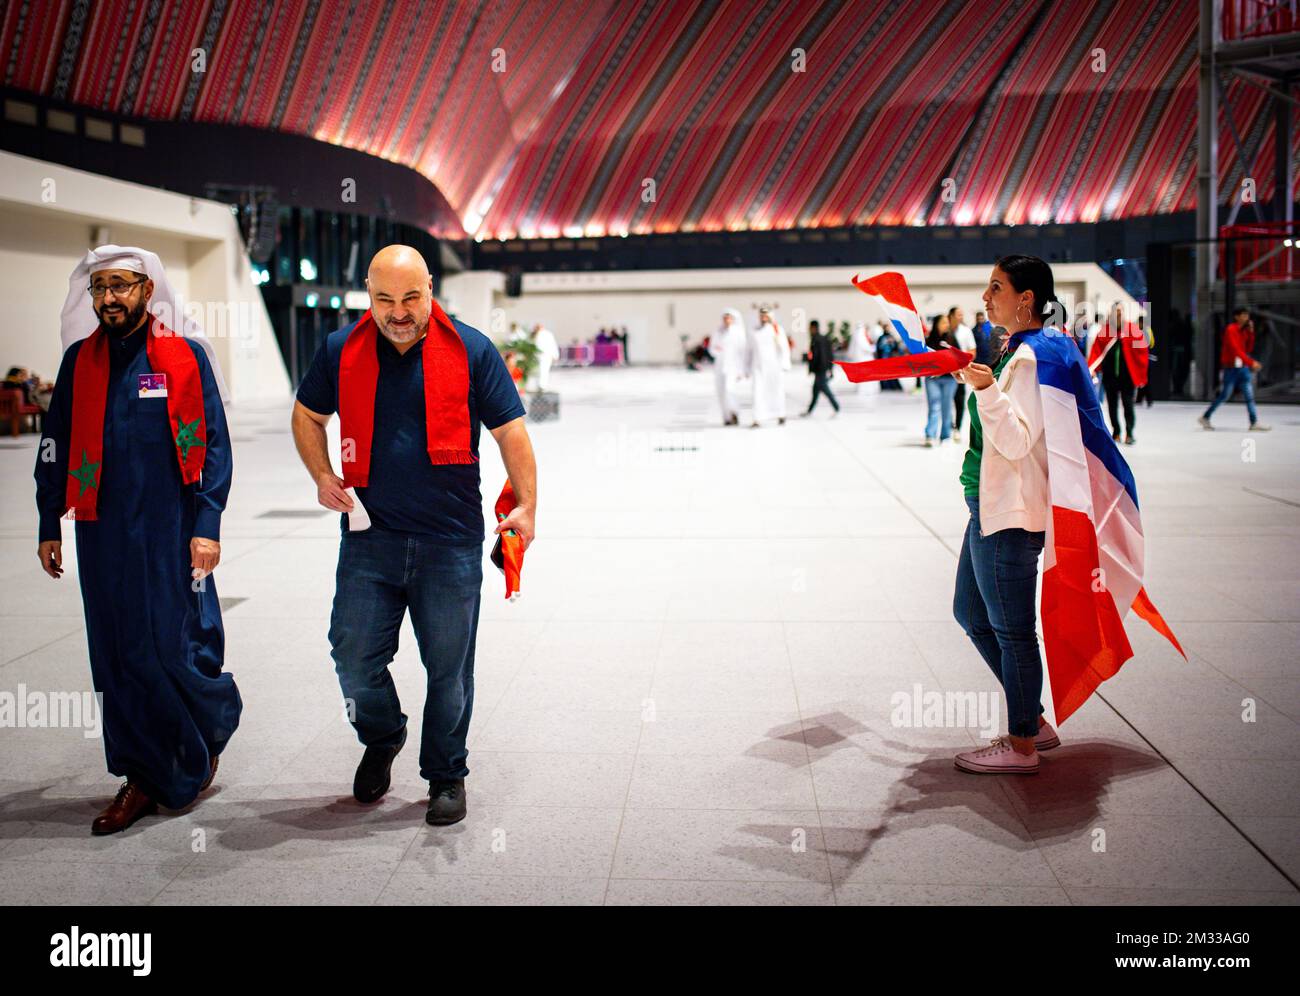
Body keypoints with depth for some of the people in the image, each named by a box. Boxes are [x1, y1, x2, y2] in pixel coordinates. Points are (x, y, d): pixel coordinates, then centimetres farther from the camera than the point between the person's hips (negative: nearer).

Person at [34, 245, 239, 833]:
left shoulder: (185, 355, -2)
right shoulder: (79, 360, 9)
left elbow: (214, 446, -3)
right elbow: (55, 448, 15)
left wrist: (207, 526, -9)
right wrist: (49, 527, 13)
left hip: (172, 533, -3)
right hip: (102, 535, 4)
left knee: (178, 648, -2)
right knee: (119, 658, 6)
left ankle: (213, 724, 28)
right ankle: (143, 778, 17)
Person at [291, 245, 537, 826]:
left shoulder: (471, 351, -3)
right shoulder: (342, 351, 4)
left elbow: (510, 431, 0)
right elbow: (307, 416, 18)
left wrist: (526, 505, -8)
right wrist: (322, 477, 3)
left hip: (450, 543, -2)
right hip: (369, 537, 2)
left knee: (448, 669, 7)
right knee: (354, 658, 4)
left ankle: (446, 777, 25)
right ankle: (381, 740, 35)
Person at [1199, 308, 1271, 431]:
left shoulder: (1244, 330, 13)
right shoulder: (1231, 330, -12)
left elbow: (1249, 348, 12)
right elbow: (1236, 349, -21)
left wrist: (1251, 332, 2)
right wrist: (1251, 362, -26)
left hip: (1242, 367, 7)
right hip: (1231, 367, -7)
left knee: (1249, 395, -1)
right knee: (1225, 395, -3)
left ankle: (1254, 423, -3)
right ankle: (1205, 418, 11)